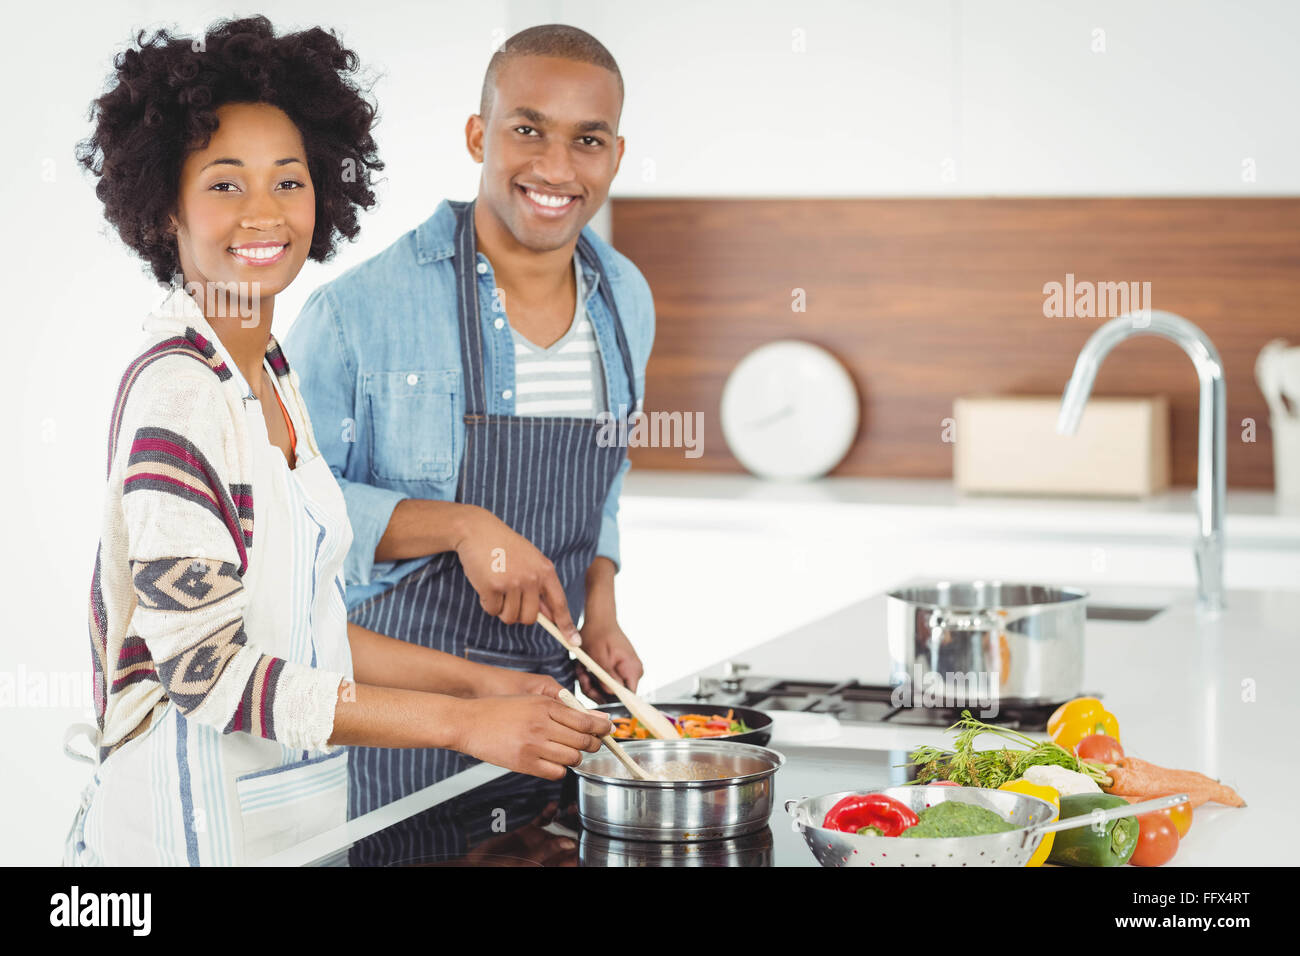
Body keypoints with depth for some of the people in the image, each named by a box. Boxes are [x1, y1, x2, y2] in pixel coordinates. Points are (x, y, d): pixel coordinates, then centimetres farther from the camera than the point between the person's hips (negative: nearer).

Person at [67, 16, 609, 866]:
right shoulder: (174, 391, -18)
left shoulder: (270, 376, 8)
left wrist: (479, 681, 6)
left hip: (299, 807, 8)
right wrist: (462, 722, -22)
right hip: (198, 820, -8)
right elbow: (205, 666, -22)